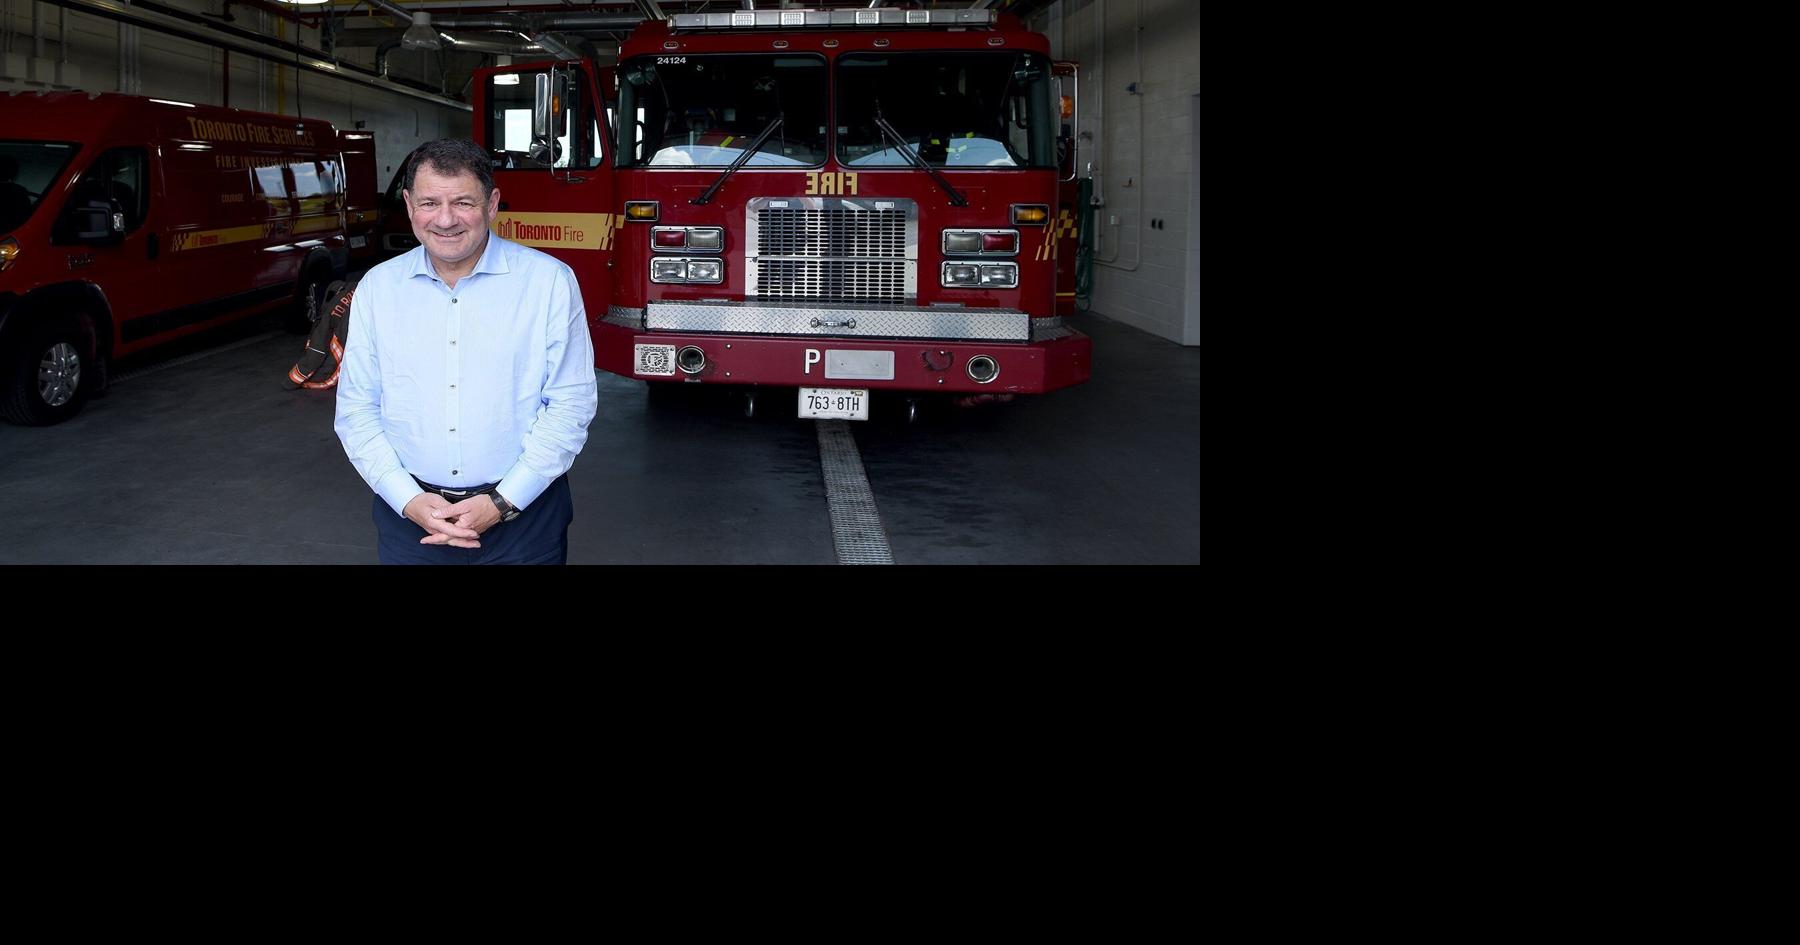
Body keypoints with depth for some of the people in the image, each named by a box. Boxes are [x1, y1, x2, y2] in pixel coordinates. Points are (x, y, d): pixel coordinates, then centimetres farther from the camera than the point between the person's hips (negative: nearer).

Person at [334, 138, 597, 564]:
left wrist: (502, 503, -14)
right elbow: (356, 410, 3)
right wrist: (408, 500, -10)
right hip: (409, 513, 2)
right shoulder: (377, 288, 3)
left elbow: (570, 404, -8)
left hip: (523, 511, -2)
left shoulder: (550, 281, -6)